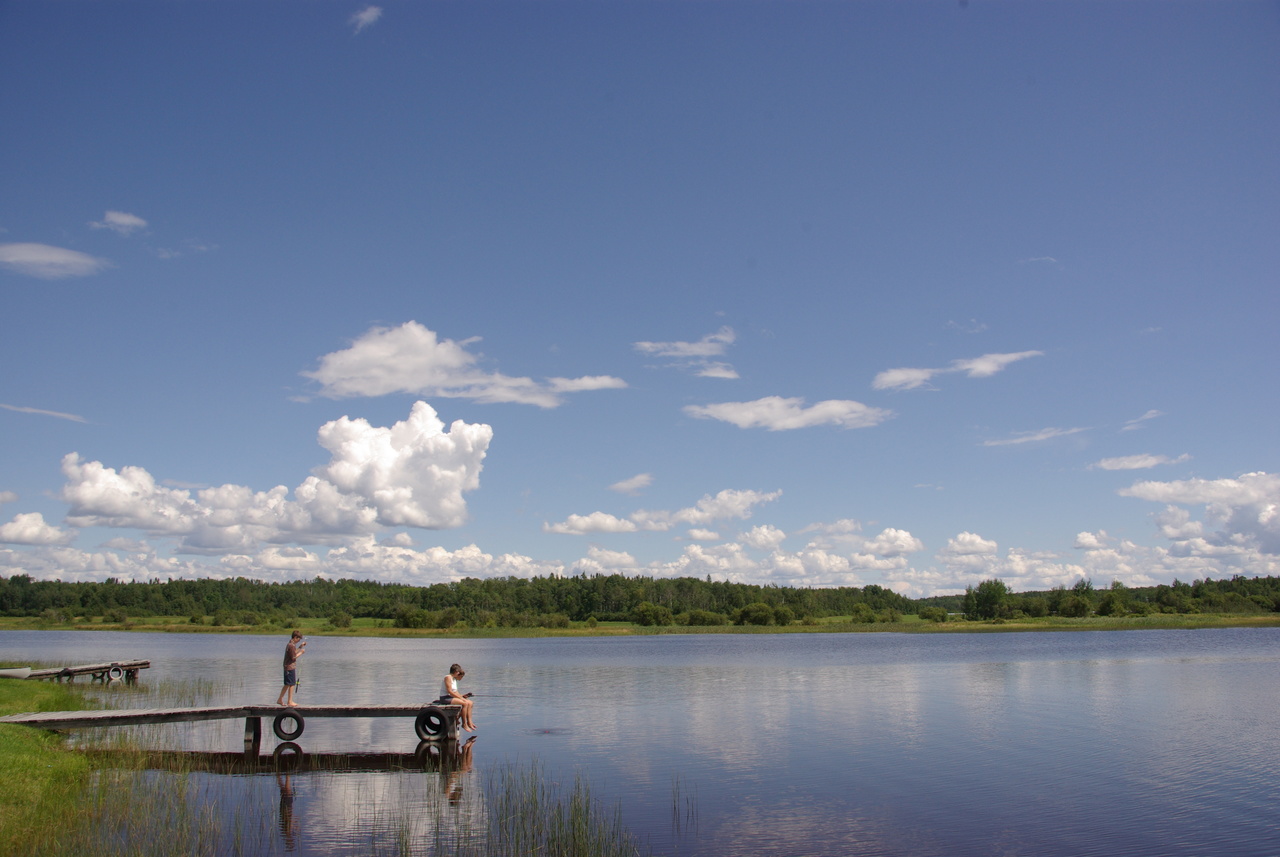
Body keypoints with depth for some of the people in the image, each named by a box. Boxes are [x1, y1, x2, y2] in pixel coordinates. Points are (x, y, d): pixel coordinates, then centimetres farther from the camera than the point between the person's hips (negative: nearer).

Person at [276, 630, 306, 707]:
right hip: (290, 667, -10)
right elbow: (293, 657, -20)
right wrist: (301, 652, -9)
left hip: (287, 667, 10)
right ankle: (289, 702, 1)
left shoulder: (290, 644, 14)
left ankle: (280, 700, 22)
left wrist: (300, 647, 19)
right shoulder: (292, 645, -18)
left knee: (287, 685, 16)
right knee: (291, 684, -3)